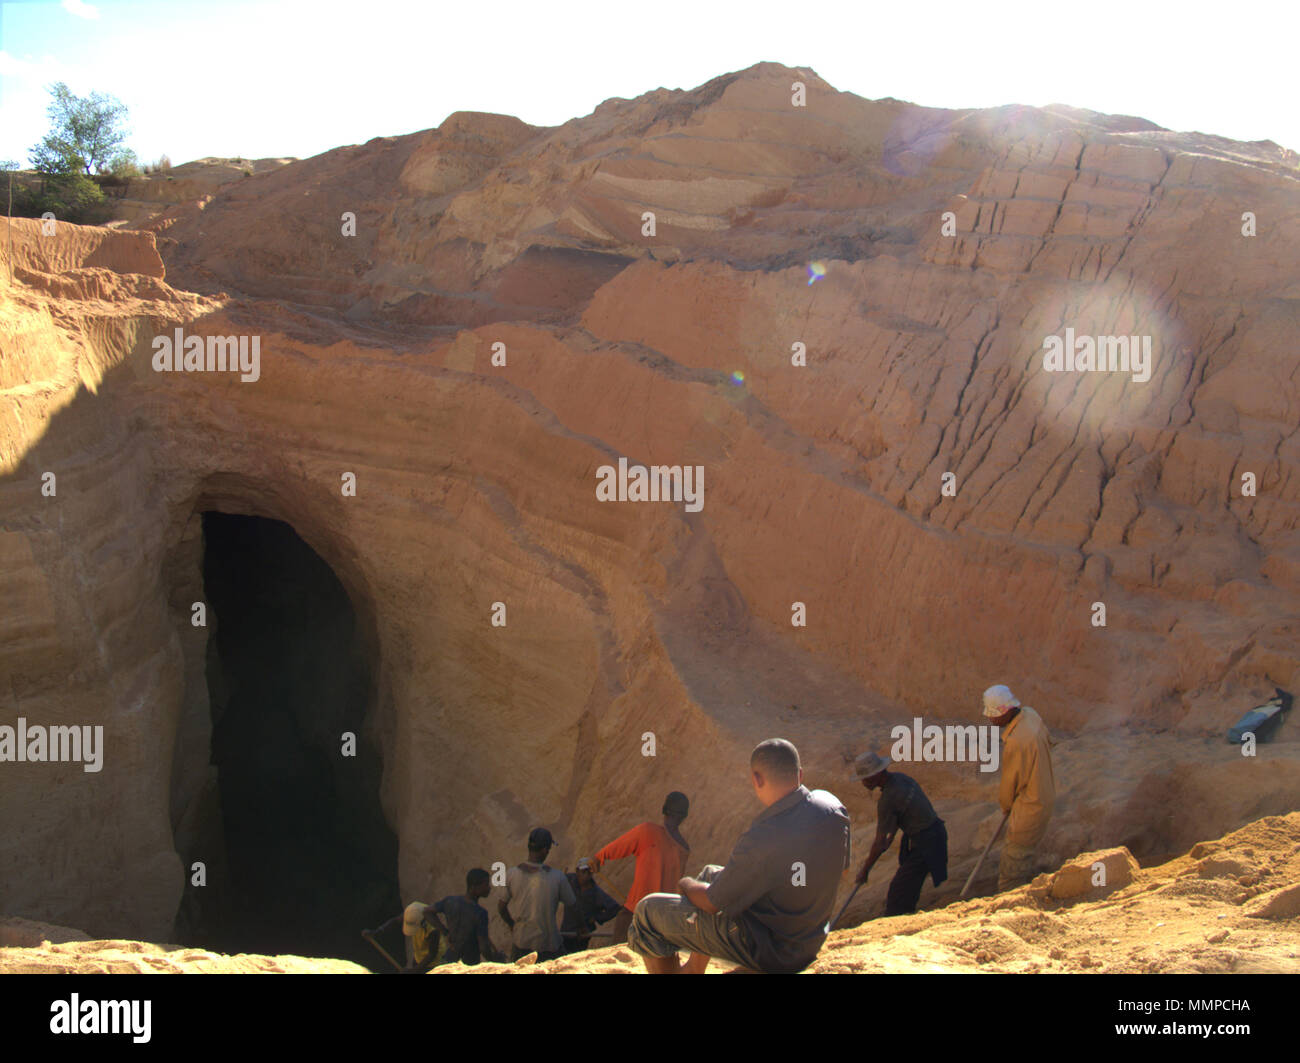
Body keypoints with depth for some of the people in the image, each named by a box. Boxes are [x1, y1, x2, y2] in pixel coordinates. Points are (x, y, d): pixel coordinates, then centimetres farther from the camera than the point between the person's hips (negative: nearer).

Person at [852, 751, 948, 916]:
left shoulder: (887, 800, -24)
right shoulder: (899, 778, 3)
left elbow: (879, 843, -17)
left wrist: (864, 870, -5)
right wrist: (888, 840, 28)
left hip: (925, 843, -10)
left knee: (898, 891, -4)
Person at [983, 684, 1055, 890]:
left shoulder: (1016, 742, -31)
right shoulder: (1030, 714, -3)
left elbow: (1010, 782, -16)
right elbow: (1048, 741, 16)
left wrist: (1005, 804, 5)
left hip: (1029, 808, -10)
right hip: (1045, 795, 10)